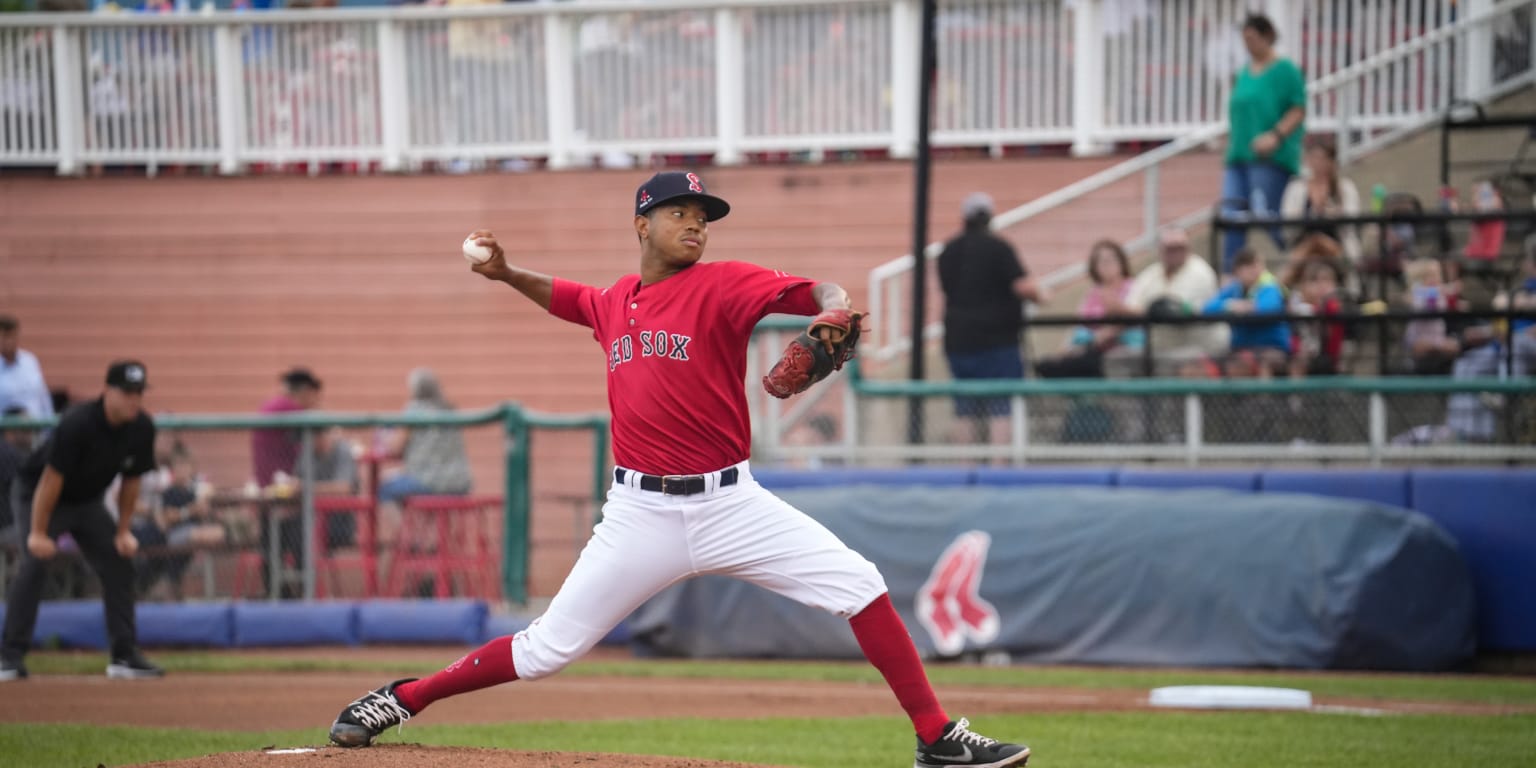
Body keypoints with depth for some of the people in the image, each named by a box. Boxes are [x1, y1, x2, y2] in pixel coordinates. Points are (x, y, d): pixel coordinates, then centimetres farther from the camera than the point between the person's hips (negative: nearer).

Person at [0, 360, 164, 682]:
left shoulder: (141, 428, -14)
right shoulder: (78, 424, -32)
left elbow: (131, 481, -1)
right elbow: (52, 479, -28)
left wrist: (123, 532, -1)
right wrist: (38, 533, -26)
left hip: (87, 501, 7)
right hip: (37, 494, -7)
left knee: (119, 564, 0)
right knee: (35, 562, -22)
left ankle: (125, 655, 8)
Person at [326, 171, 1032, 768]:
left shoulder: (722, 286, -4)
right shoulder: (615, 301, 9)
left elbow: (816, 292, -18)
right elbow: (568, 298, 33)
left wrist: (836, 311, -40)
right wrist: (506, 274, 18)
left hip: (730, 504, -1)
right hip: (641, 515, 2)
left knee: (860, 587, -14)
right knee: (548, 648, 1)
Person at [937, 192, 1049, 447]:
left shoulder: (948, 251, 9)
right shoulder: (997, 248, -11)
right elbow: (1023, 286, -19)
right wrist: (1041, 294, 2)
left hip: (958, 340, 5)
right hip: (996, 340, -5)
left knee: (966, 411, 7)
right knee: (1000, 409, -5)